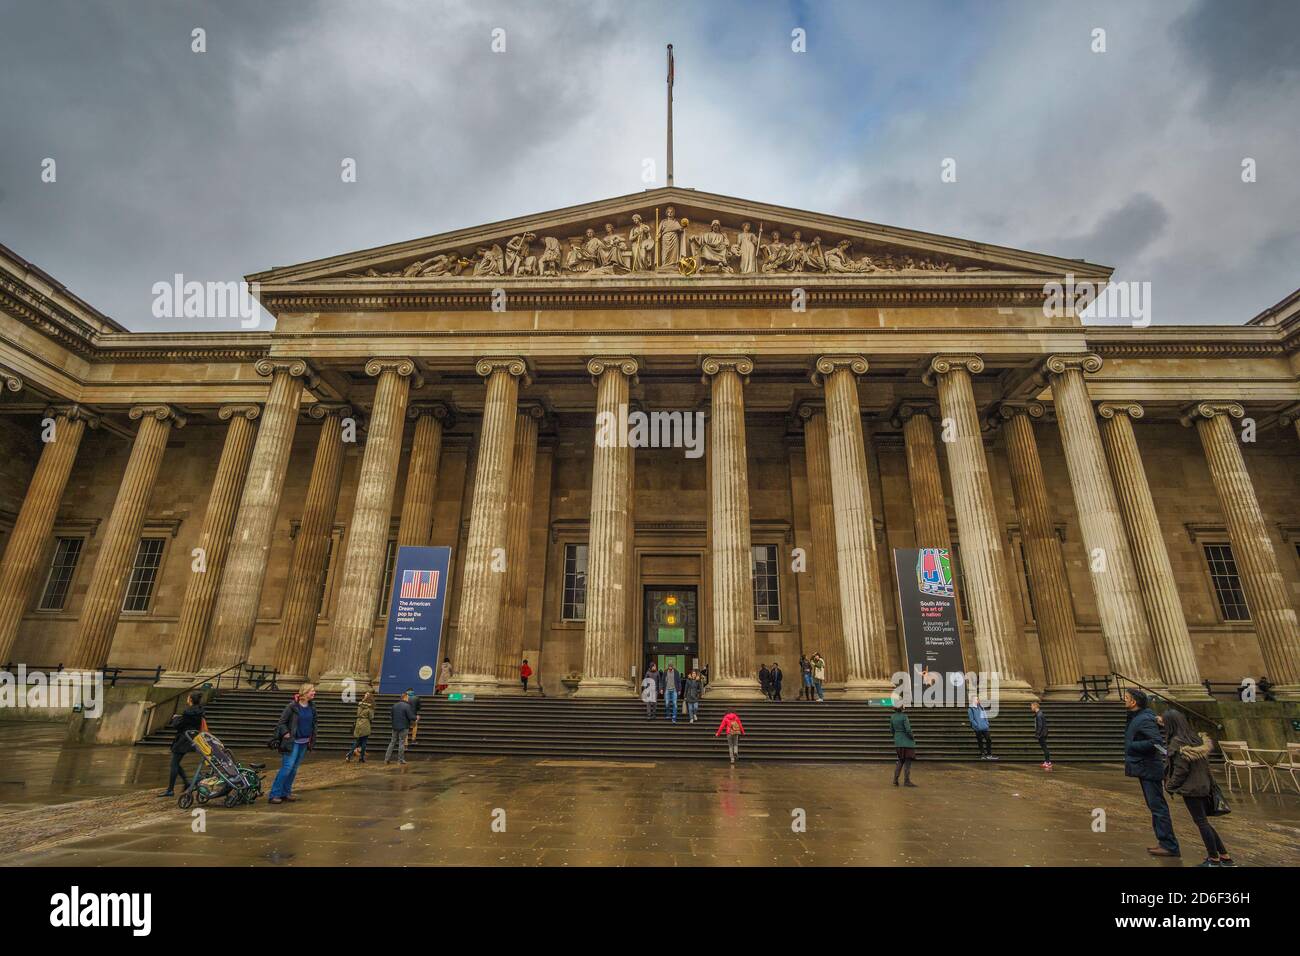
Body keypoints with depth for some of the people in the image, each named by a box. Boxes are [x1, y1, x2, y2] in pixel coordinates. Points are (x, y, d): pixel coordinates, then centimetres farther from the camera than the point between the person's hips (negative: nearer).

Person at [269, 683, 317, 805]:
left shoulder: (311, 708, 6)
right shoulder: (293, 706, -12)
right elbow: (281, 722, -7)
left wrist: (312, 740, 10)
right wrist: (286, 734, -15)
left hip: (304, 743, 6)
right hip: (292, 742, -6)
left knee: (294, 769, 11)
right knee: (287, 767, -9)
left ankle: (286, 793, 20)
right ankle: (274, 795, 1)